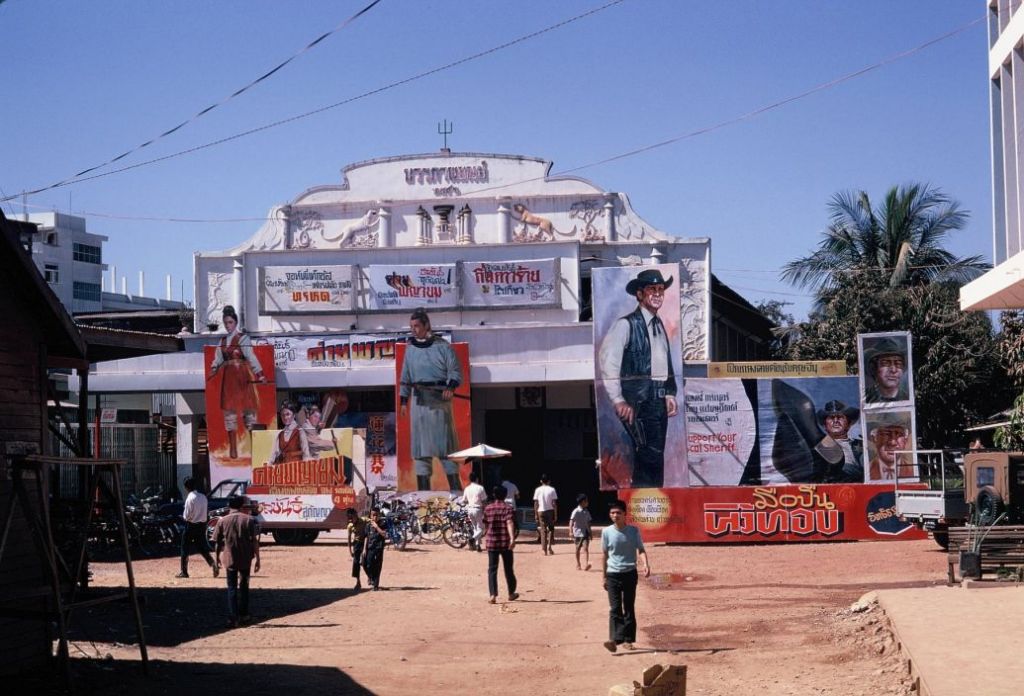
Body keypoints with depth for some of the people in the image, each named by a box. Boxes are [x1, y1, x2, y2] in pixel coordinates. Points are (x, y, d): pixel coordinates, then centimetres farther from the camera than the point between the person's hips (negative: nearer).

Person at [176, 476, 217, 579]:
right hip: (202, 524, 6)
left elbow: (187, 516, -17)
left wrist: (183, 517, 4)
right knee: (202, 548, 14)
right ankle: (213, 564, -5)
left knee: (185, 548, 6)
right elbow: (206, 511, 11)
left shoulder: (190, 498, -18)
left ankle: (184, 572, 10)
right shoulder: (203, 497, 3)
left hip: (192, 525, -6)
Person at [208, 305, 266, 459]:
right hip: (229, 378, 5)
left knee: (248, 408, -4)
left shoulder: (243, 338, -5)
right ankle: (233, 448, 8)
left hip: (243, 377, -5)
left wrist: (260, 374, -26)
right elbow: (218, 359, 9)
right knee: (230, 411, 3)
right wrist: (213, 370, -7)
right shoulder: (223, 340, 14)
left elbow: (251, 356, -16)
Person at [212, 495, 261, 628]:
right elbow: (255, 541, -7)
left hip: (229, 559, -1)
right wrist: (257, 559, -2)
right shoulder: (249, 520, -4)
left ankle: (233, 618, -4)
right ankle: (243, 615, 24)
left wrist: (217, 560, 12)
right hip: (245, 559, 1)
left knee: (232, 588, 5)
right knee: (244, 586, 18)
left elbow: (217, 543, 1)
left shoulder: (222, 521, -2)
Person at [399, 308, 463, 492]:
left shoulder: (442, 346, -1)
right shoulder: (411, 349, 13)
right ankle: (423, 489, 7)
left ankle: (455, 488, -1)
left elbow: (455, 371, -3)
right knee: (420, 447, 4)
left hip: (439, 399, -4)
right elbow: (405, 377, 18)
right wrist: (403, 401, 13)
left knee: (445, 443, -4)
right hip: (418, 400, 4)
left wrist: (451, 386, -21)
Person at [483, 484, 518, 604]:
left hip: (492, 543, 2)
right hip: (505, 543, -2)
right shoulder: (507, 507, -5)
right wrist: (512, 538, -28)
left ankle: (493, 595, -13)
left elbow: (485, 525, 12)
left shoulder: (488, 508, 4)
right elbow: (509, 523, -19)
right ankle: (511, 593, 25)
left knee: (492, 569, 1)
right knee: (508, 569, 13)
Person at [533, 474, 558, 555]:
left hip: (541, 511, 1)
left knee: (543, 530, 7)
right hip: (550, 511, -1)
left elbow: (535, 503, 0)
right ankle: (549, 546, -2)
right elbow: (554, 503, -6)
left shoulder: (538, 490, 0)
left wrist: (536, 514, 7)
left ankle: (544, 549, 4)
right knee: (551, 529, 12)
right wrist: (556, 515, -1)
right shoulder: (552, 490, -5)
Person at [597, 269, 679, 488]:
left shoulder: (659, 325, 19)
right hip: (639, 402, -8)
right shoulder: (626, 324, -5)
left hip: (659, 401, 8)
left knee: (654, 460, 8)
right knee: (651, 457, -14)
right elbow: (608, 360, -12)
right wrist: (618, 401, -14)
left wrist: (670, 394, 12)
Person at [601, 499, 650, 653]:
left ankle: (627, 639, 12)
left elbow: (640, 550, -5)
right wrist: (604, 577, 9)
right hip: (613, 575, 0)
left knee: (629, 607, 6)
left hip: (630, 573, 0)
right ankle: (615, 639, -17)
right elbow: (604, 554, 7)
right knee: (615, 608, -9)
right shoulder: (606, 532, 0)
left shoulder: (633, 531, -3)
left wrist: (645, 564, -25)